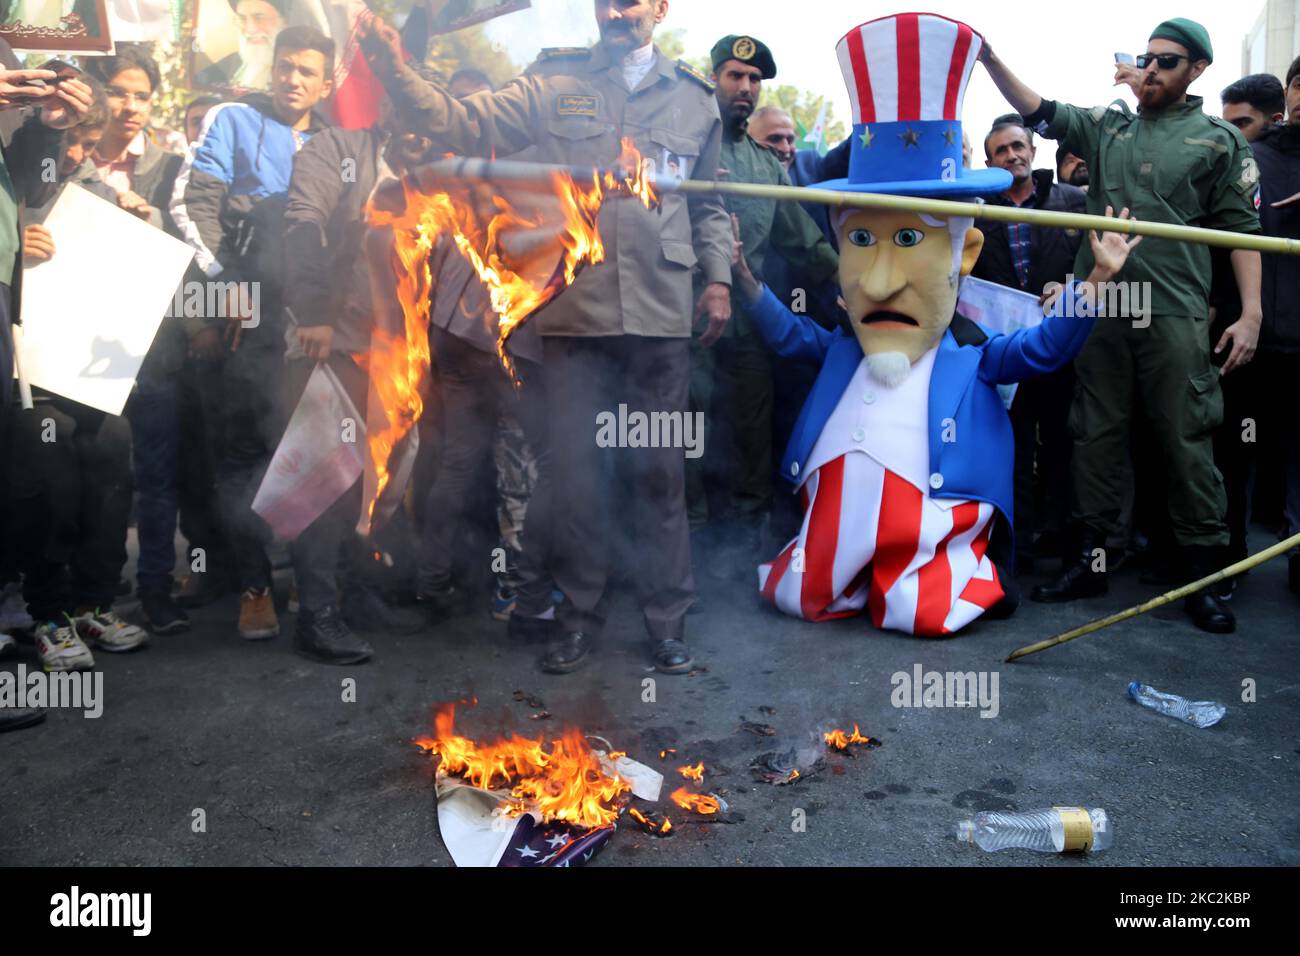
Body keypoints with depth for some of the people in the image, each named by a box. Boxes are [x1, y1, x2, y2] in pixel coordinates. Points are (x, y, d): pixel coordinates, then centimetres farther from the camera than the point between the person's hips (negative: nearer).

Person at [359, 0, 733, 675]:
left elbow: (709, 203, 19)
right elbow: (463, 123, -2)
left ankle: (667, 617, 20)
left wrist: (718, 277, 8)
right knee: (573, 469, 5)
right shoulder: (556, 83, 7)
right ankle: (579, 611, 22)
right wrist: (395, 73, -15)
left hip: (661, 315, 1)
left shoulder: (694, 97, 13)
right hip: (574, 312, -1)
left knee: (660, 471, 6)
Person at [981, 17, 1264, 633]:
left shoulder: (1219, 141, 8)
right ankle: (1091, 559, 15)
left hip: (1174, 312, -3)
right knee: (1096, 434, 6)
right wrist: (989, 57, -7)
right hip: (1102, 306, 3)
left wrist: (1250, 313, -5)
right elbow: (1036, 110, 8)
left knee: (1186, 441, -3)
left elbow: (1242, 229, 4)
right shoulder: (1106, 127, 16)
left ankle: (1202, 575, 5)